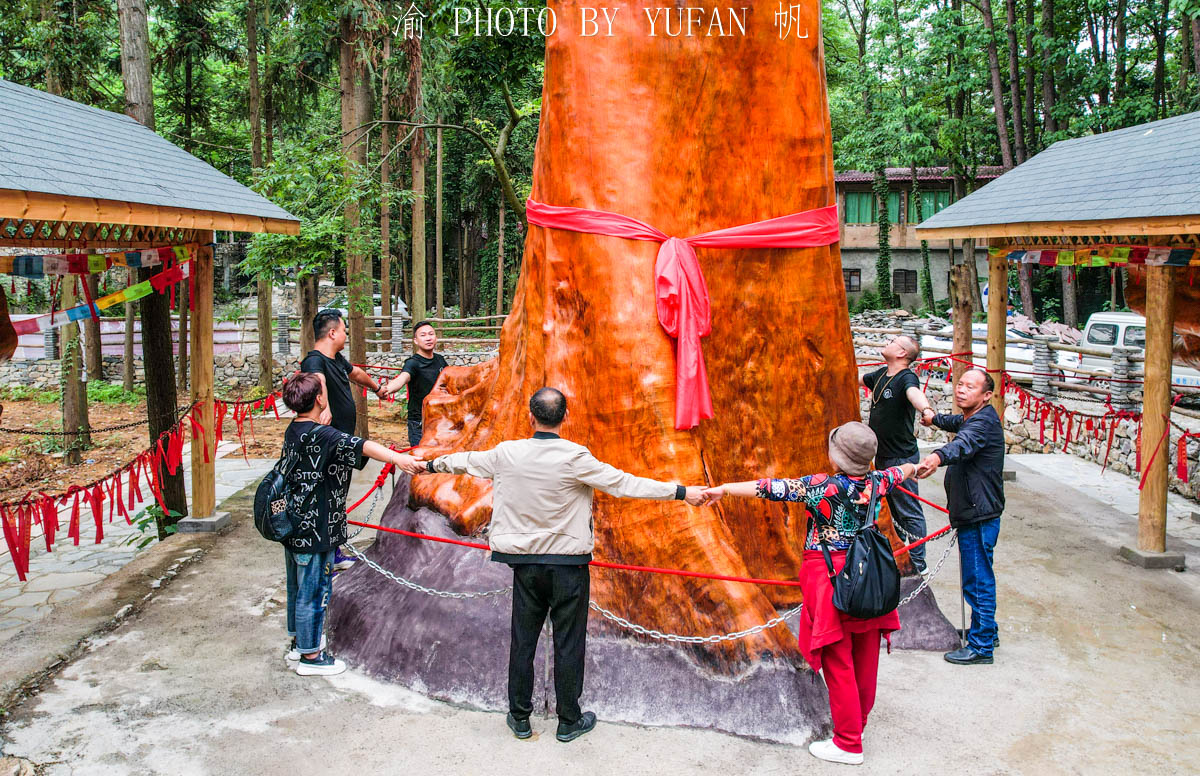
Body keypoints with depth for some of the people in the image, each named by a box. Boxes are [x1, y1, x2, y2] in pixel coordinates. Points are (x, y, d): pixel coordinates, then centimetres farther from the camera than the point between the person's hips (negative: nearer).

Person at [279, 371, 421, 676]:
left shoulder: (294, 430, 5)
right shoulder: (320, 435, -24)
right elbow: (358, 446, -39)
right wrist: (397, 458, -49)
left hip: (293, 526, 10)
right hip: (314, 530, -10)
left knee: (298, 587, 22)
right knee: (314, 591, 3)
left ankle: (299, 642, 38)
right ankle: (309, 656, 15)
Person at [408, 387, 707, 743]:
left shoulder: (507, 454, -5)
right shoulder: (575, 457, -16)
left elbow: (465, 460, 12)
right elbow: (624, 484, -18)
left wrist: (431, 464, 32)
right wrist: (681, 492, -14)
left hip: (525, 563, 3)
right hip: (568, 565, -3)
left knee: (522, 640, 14)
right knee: (568, 644, 9)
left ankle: (519, 718, 26)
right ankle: (569, 721, 20)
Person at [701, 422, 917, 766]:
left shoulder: (820, 486, -19)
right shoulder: (876, 482, -1)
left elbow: (770, 488, -21)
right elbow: (900, 471, 22)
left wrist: (724, 489, -16)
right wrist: (914, 466, 45)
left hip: (828, 575, -6)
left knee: (838, 661, 3)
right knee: (864, 655, 17)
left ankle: (848, 744, 11)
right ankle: (858, 722, 36)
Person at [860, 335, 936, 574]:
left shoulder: (907, 378, -18)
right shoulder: (881, 374, 8)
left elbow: (915, 393, -40)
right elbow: (856, 379, 27)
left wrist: (926, 410, -62)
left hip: (901, 458, -9)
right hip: (881, 456, 9)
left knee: (909, 512, -1)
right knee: (893, 509, 18)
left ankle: (917, 564, 6)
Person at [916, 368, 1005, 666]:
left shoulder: (984, 422, -19)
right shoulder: (972, 420, 13)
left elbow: (964, 443, -42)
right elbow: (958, 423, 40)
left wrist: (937, 457, -61)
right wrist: (934, 419, 58)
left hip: (979, 516, -11)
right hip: (972, 514, 11)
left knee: (977, 580, -4)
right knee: (977, 577, 21)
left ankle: (981, 647, 4)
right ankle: (987, 632, 35)